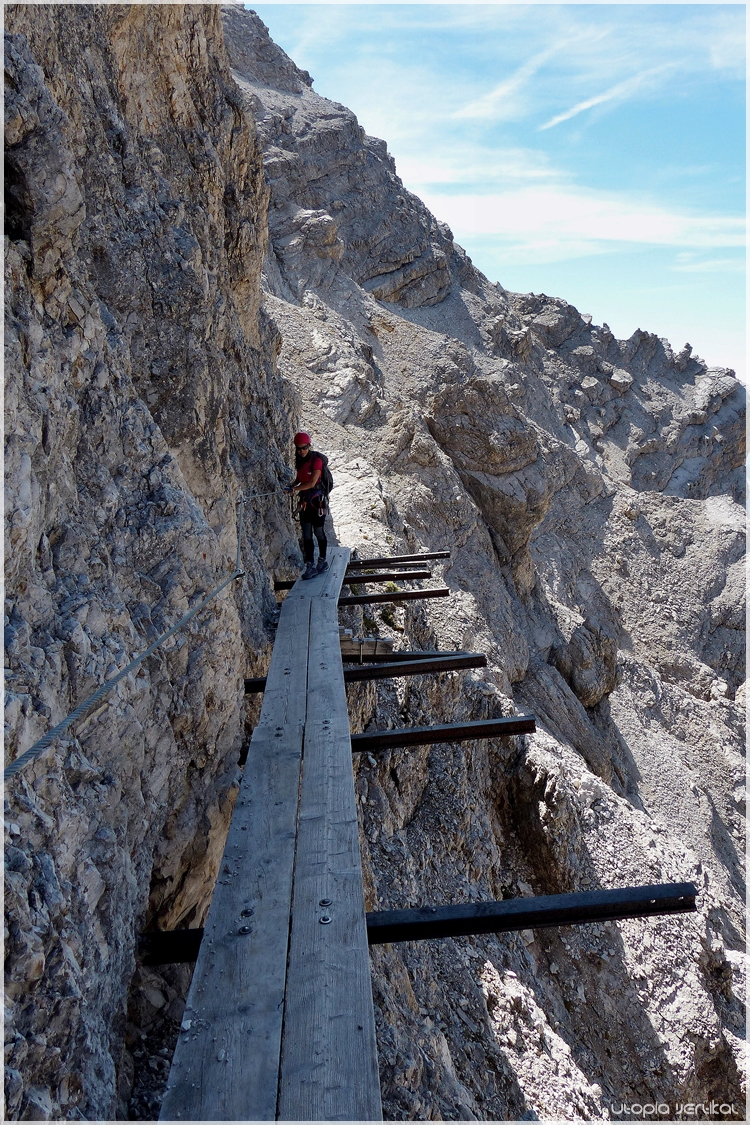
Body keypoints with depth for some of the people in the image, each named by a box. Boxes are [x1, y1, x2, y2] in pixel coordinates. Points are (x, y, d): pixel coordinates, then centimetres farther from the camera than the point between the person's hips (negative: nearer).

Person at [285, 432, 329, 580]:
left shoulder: (316, 460, -12)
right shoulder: (299, 461, 9)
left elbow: (312, 483, -17)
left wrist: (294, 489, -17)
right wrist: (292, 485, 1)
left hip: (317, 499, -6)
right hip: (305, 500, 6)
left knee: (319, 532, 3)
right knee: (306, 534, 1)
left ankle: (322, 561, 18)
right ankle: (310, 566, 3)